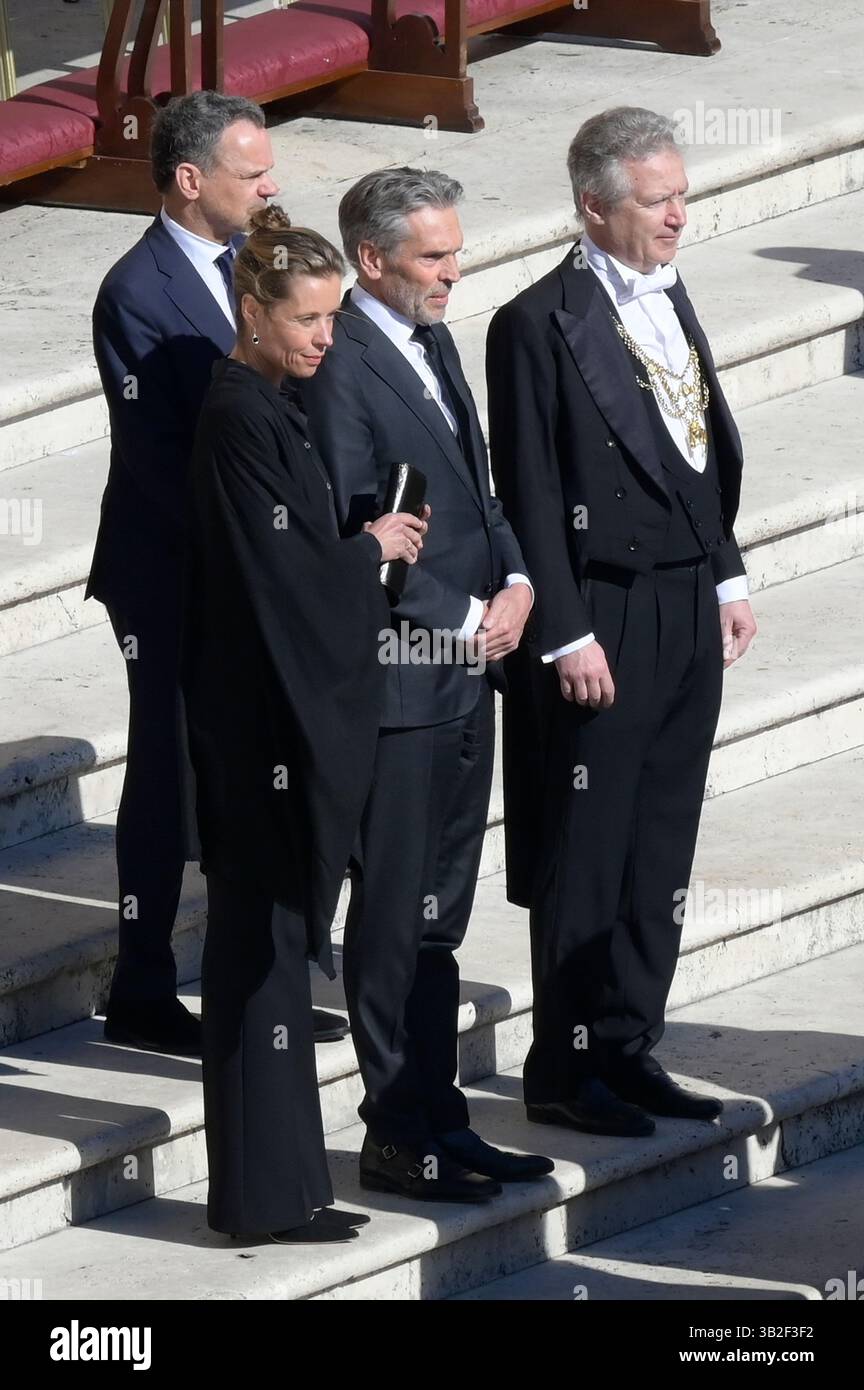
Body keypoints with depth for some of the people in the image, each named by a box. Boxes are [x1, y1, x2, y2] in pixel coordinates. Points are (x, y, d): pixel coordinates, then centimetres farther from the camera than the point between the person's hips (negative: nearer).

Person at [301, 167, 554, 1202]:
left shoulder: (433, 347, 13)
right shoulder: (340, 368, -16)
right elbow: (351, 537, -19)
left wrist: (514, 583, 2)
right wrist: (464, 620, -15)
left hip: (467, 669, 9)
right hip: (395, 680, -9)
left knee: (439, 917, 13)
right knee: (393, 915, -1)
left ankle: (437, 1118, 20)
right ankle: (396, 1136, 5)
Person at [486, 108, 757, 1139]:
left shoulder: (669, 300, 12)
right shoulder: (540, 325, -13)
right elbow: (530, 498, -13)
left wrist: (727, 579, 13)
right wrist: (566, 635, -16)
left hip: (688, 617, 8)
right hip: (602, 624, -8)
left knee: (658, 856, 12)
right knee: (584, 857, 0)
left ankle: (627, 1052, 21)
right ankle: (566, 1072, 8)